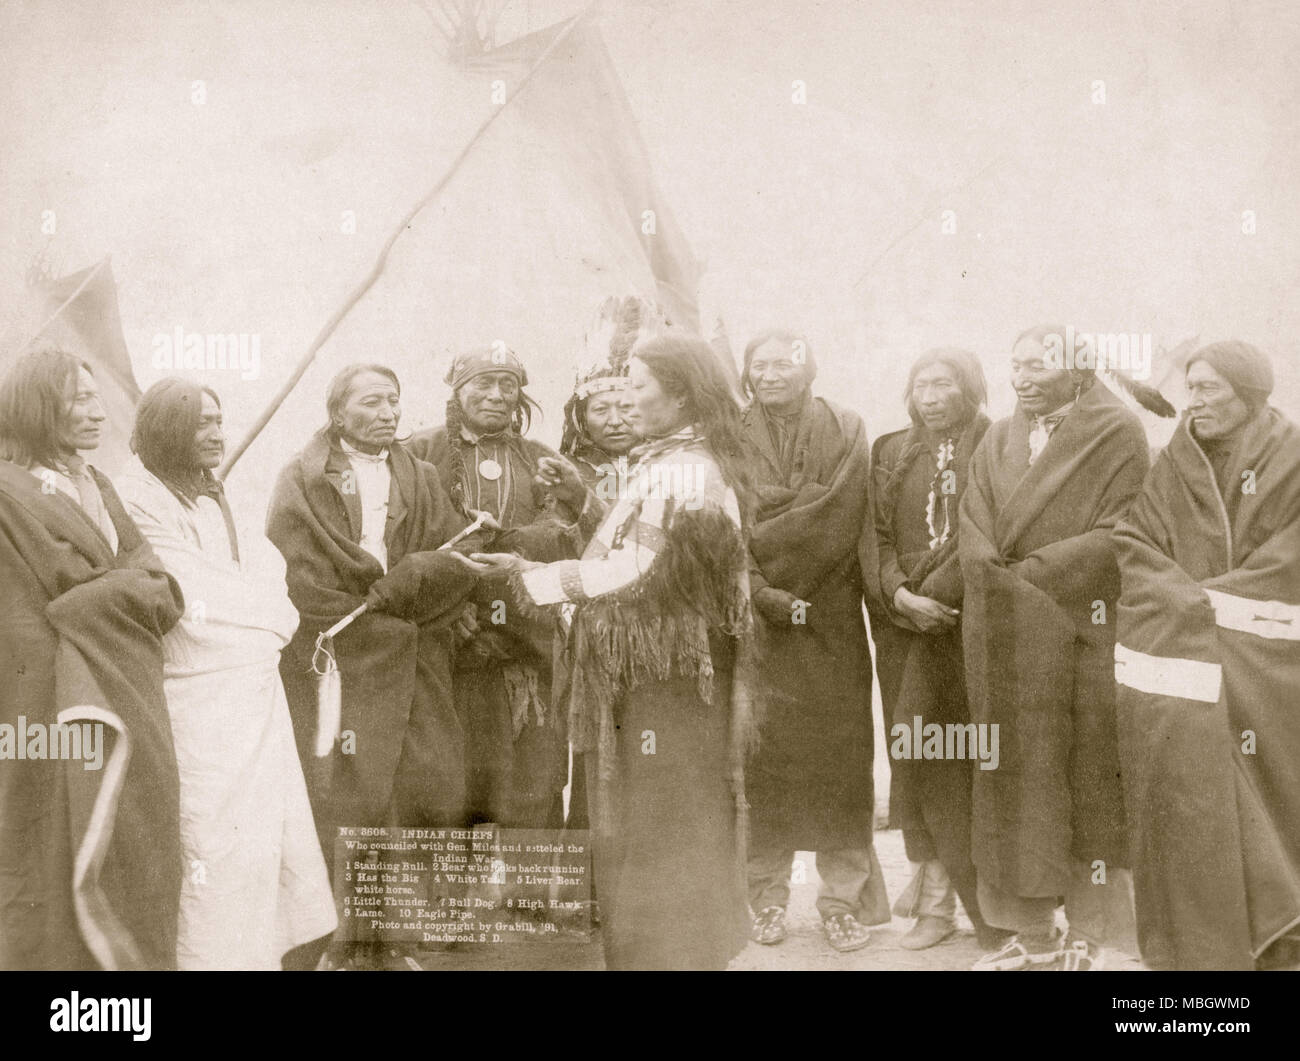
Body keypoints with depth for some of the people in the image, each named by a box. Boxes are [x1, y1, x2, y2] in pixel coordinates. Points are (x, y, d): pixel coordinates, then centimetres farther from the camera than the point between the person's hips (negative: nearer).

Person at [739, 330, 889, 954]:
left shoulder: (845, 433, 6)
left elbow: (839, 521, -7)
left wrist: (762, 538, -10)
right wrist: (771, 597, -15)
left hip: (829, 622, 0)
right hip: (755, 622, 0)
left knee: (837, 757, 0)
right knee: (761, 757, -1)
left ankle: (844, 897, 9)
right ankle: (765, 897, 10)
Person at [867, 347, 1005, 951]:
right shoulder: (890, 454, 14)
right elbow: (877, 537, 8)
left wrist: (938, 592, -15)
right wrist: (900, 593, -9)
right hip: (905, 626, 3)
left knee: (975, 759, -5)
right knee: (918, 761, 1)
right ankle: (935, 899, 8)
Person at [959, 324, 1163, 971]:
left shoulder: (1117, 433, 1)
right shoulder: (997, 442, 15)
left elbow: (1121, 532, -9)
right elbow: (973, 531, 8)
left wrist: (1032, 572, -12)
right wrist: (1003, 582, -10)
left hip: (1085, 630, -4)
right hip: (1005, 638, 5)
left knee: (1088, 777, -1)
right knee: (1016, 774, 4)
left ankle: (1088, 935, 8)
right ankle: (1032, 930, 12)